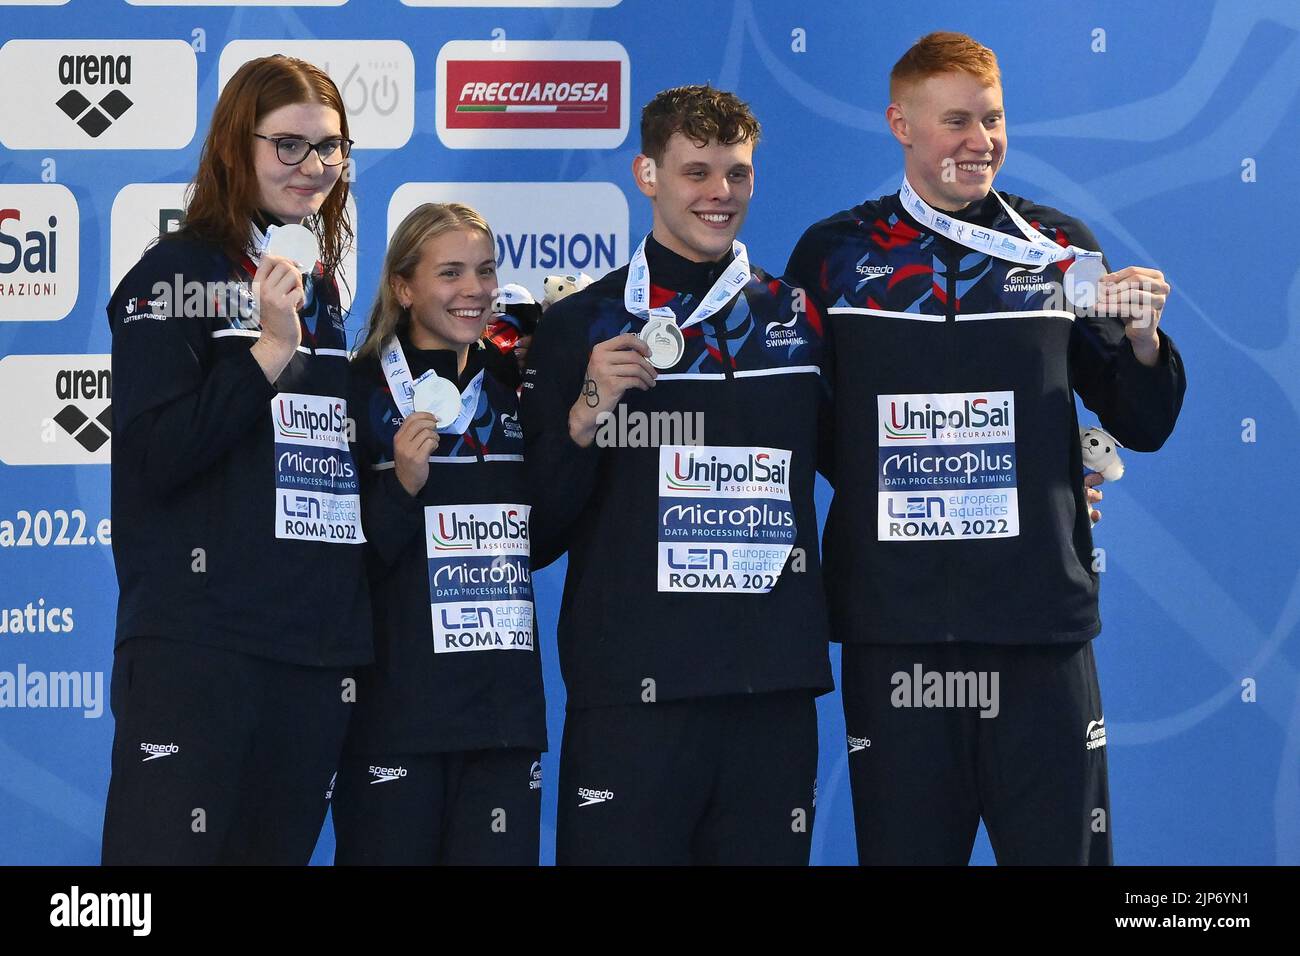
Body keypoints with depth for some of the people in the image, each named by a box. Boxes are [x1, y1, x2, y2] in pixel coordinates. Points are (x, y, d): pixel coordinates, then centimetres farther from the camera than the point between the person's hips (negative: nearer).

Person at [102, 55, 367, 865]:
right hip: (197, 639, -7)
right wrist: (271, 351, -18)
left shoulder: (322, 288, 17)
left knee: (278, 847, 9)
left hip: (320, 644, 7)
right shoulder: (176, 275, -3)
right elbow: (153, 457, -13)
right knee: (169, 847, -10)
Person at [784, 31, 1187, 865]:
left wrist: (1142, 337, -7)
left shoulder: (1061, 248, 8)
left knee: (1062, 842, 1)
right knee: (904, 841, 6)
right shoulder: (834, 254, 6)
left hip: (1038, 617, 0)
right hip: (895, 626, 0)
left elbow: (1142, 429, 11)